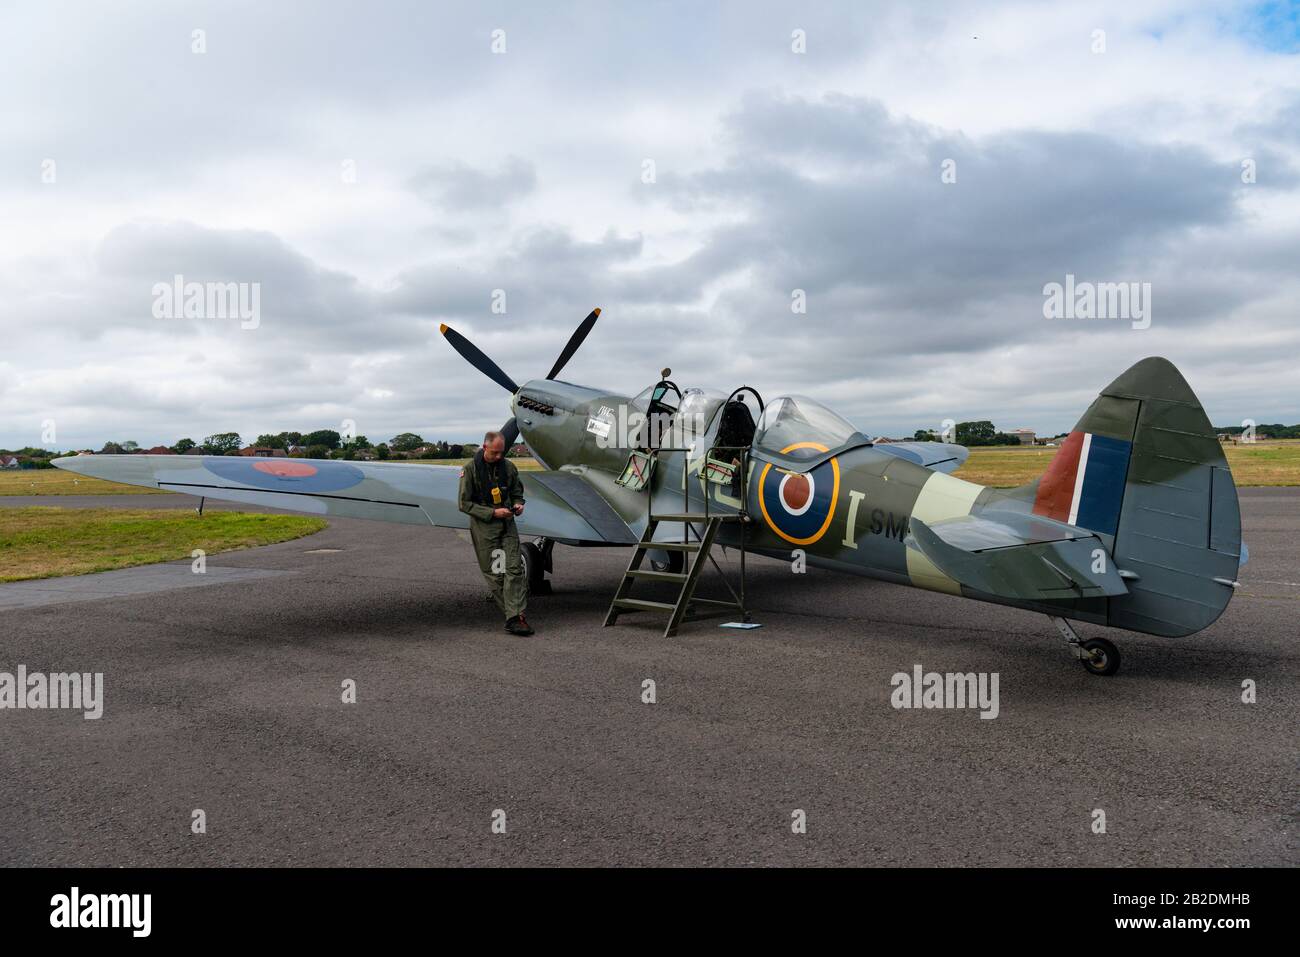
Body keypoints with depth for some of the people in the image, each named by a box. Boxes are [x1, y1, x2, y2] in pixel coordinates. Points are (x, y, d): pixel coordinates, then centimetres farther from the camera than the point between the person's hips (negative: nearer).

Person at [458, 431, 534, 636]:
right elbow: (465, 504, -6)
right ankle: (514, 616, 5)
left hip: (507, 523, 3)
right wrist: (493, 512, -14)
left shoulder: (508, 466, 6)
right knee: (494, 573, -2)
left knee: (514, 568, -8)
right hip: (484, 527, -3)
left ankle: (514, 618, -11)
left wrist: (518, 504, -4)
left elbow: (517, 492, 20)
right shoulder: (471, 469, -5)